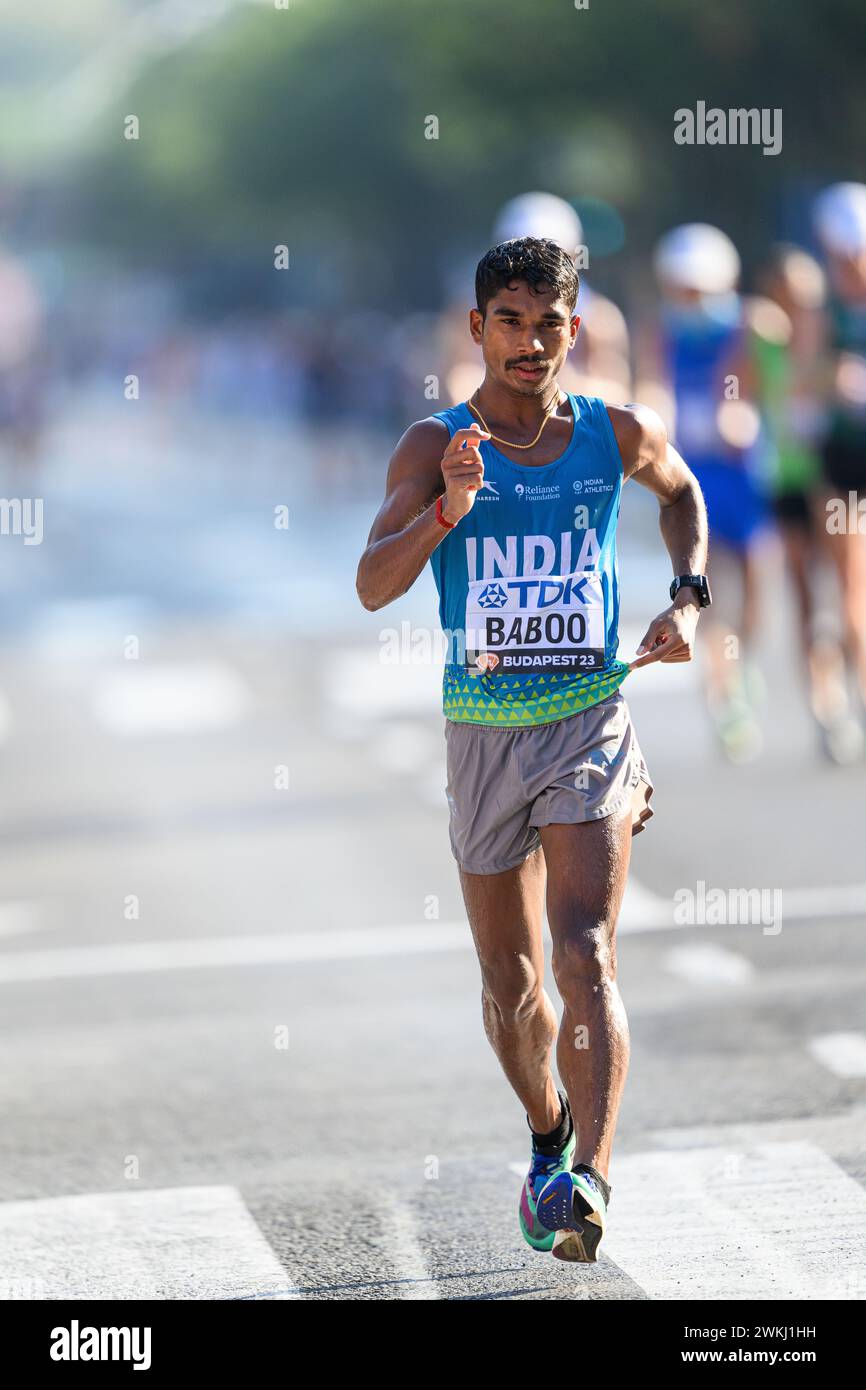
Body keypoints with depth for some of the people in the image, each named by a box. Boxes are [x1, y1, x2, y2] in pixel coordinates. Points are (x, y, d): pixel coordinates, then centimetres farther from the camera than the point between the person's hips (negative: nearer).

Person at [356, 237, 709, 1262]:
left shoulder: (616, 436, 1)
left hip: (591, 722, -1)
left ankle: (588, 1177, -29)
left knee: (586, 955, -18)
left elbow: (681, 491, 24)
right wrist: (448, 508, -31)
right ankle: (548, 1134, 38)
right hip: (483, 728, 1)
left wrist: (688, 600, 10)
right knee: (509, 980, 12)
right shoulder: (434, 446, -5)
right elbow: (372, 585, -16)